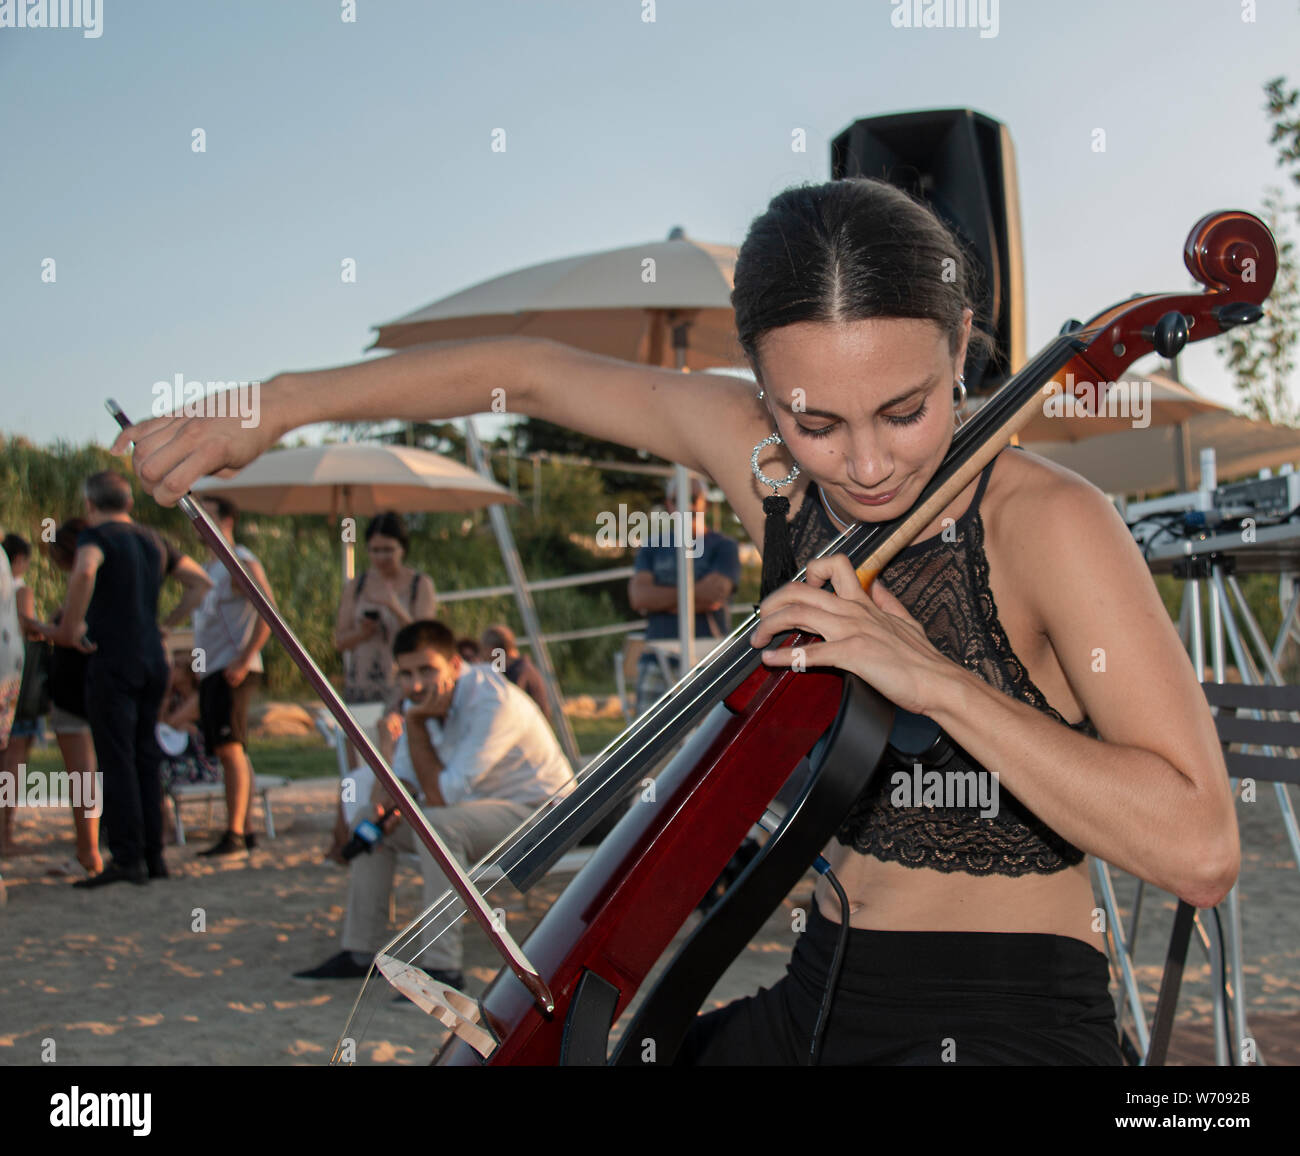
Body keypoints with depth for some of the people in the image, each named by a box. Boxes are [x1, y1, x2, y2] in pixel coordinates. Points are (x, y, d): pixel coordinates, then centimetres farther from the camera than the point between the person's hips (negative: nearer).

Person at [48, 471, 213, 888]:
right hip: (154, 660, 7)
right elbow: (201, 582, 21)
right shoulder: (153, 540, 16)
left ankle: (127, 858, -6)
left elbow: (85, 572, -27)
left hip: (112, 660, -6)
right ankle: (154, 855, 13)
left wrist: (70, 627, -16)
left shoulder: (95, 535, -5)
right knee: (146, 759, 12)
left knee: (116, 762, -4)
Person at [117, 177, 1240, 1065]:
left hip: (1012, 1018, -6)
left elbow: (1200, 849, -25)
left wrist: (933, 675, -30)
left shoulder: (1047, 525, -19)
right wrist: (277, 406, 14)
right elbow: (530, 370, 11)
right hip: (819, 998, 6)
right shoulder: (759, 456, -3)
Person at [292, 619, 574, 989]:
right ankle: (361, 952, 10)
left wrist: (416, 724, -28)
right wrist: (385, 797, -17)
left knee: (437, 825, -33)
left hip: (539, 811, -9)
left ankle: (442, 966, -29)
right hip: (478, 803, 9)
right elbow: (400, 774, 6)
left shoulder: (492, 702, -29)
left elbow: (440, 795, -30)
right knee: (371, 821, 3)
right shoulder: (420, 700, -2)